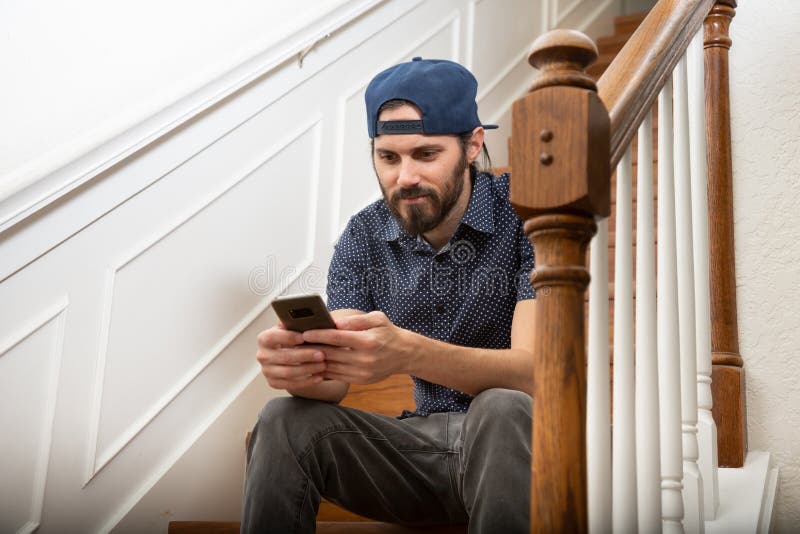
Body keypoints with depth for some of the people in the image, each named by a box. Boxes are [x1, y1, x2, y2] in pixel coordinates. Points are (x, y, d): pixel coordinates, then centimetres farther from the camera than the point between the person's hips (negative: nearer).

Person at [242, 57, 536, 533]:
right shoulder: (364, 238, 1)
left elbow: (534, 369, -23)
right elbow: (333, 382, -5)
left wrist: (406, 353, -41)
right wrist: (301, 367, -32)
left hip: (520, 440, -3)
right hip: (425, 443, 4)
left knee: (500, 410, -37)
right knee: (285, 421, -18)